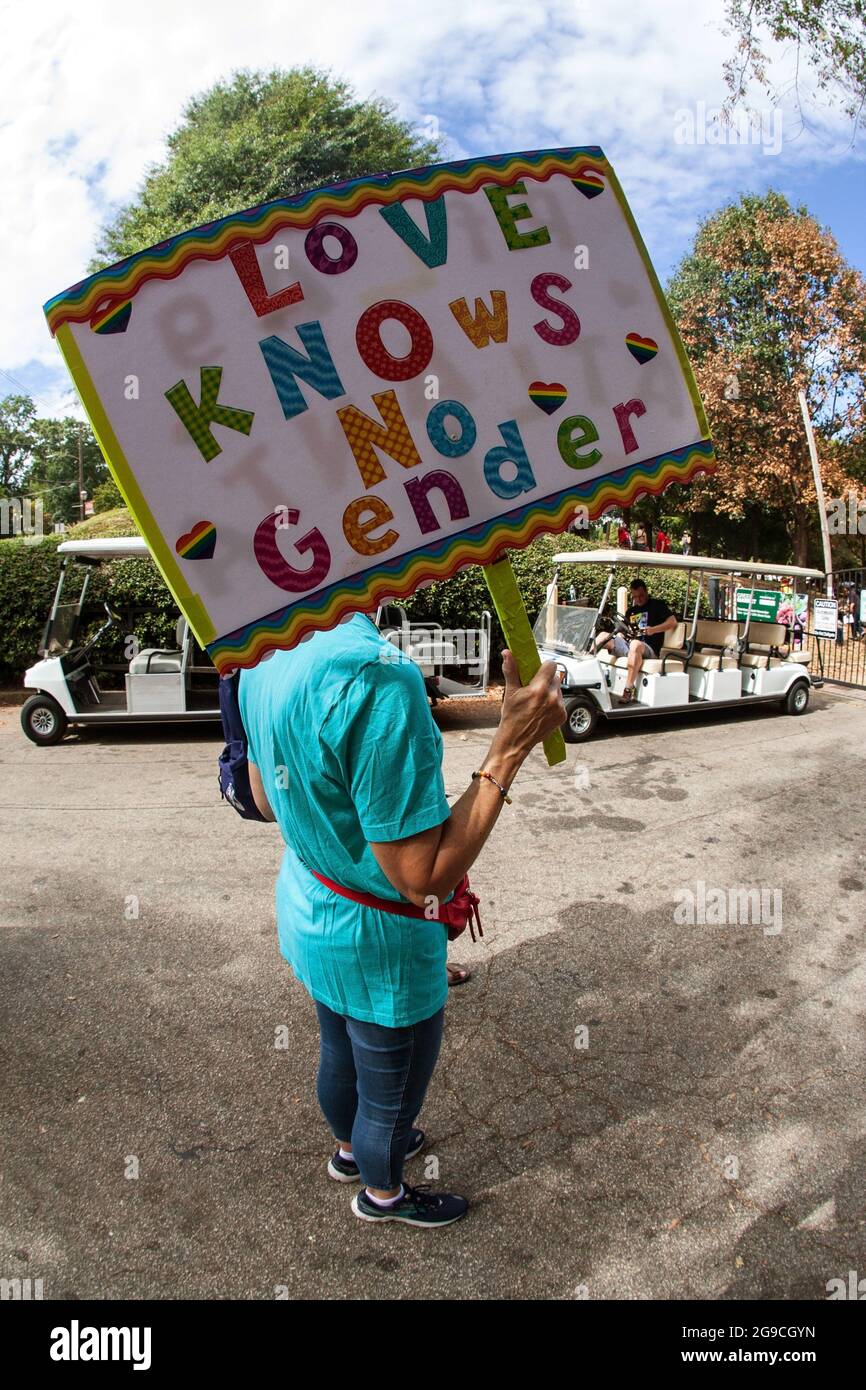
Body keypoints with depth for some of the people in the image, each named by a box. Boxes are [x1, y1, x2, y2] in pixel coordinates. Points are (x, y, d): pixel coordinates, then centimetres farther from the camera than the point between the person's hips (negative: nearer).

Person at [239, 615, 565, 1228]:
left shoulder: (265, 652, -9)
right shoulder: (377, 674, -38)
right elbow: (424, 878, -31)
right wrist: (510, 747, -31)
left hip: (306, 907, 8)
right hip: (377, 940, -7)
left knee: (340, 1054, 33)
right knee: (393, 1090, 23)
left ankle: (352, 1149, 61)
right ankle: (383, 1193, 51)